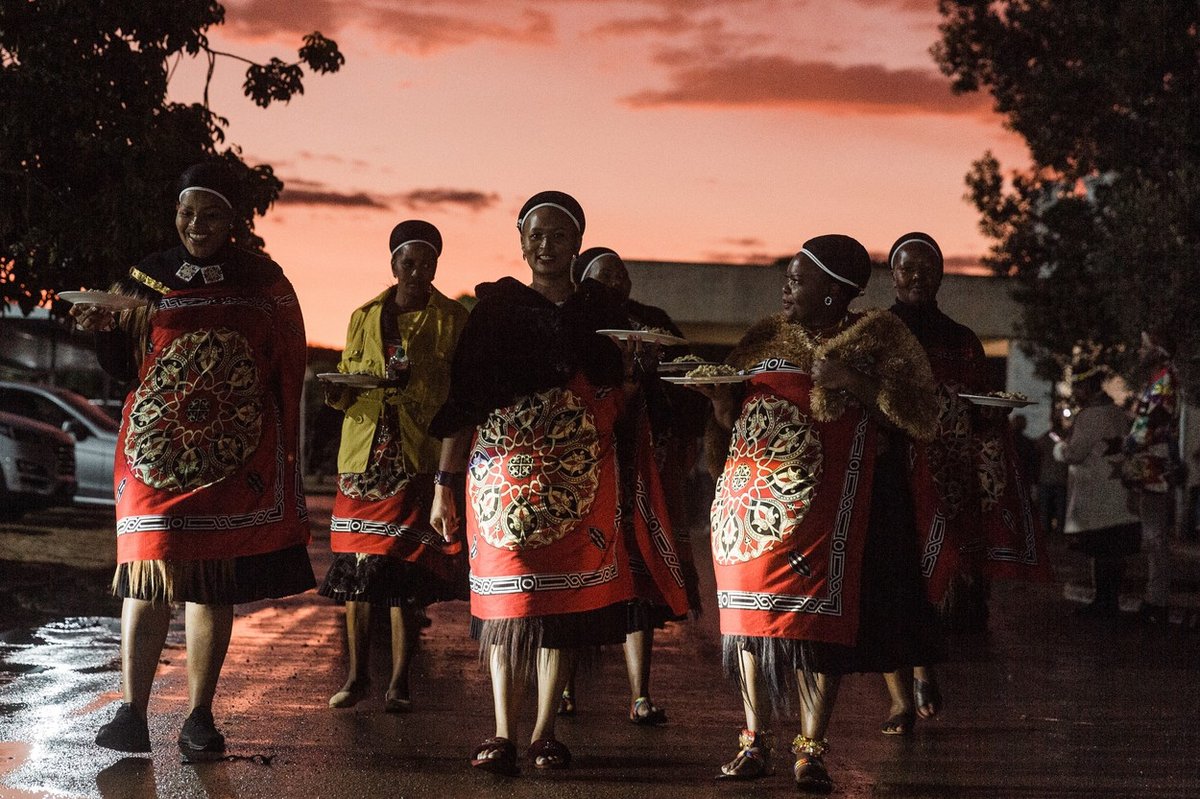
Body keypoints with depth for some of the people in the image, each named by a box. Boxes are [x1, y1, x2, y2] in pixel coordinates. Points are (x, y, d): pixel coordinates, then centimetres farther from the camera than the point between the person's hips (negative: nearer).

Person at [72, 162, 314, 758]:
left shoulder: (262, 280, 6)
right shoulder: (147, 278, 8)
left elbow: (287, 368, 7)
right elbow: (125, 368, 9)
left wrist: (281, 447, 1)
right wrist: (103, 329, -11)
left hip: (235, 454, 0)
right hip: (157, 443, 0)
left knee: (213, 580, 1)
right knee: (149, 571, -9)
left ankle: (199, 719, 4)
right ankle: (132, 713, -9)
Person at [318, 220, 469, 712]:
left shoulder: (452, 319, 5)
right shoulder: (365, 317, 14)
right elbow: (346, 385, 19)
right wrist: (337, 391, -5)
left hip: (419, 457, -3)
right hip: (362, 457, 3)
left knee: (408, 577, -5)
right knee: (355, 571, 2)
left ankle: (399, 683, 1)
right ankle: (357, 675, 13)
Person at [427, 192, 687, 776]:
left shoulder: (600, 310, 10)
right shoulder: (494, 307, 6)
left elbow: (616, 403, 11)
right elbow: (462, 403, 4)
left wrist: (628, 370, -11)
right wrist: (444, 485, -1)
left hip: (577, 480, 1)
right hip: (503, 475, -1)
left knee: (564, 600, 1)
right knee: (506, 602, -4)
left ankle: (545, 733, 8)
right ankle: (503, 735, -2)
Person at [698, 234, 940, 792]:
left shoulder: (877, 339, 2)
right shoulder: (768, 338, 16)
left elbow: (915, 419, -6)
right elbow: (735, 421, 19)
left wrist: (855, 384, -16)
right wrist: (716, 392, -2)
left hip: (820, 509, -5)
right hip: (750, 504, 5)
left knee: (816, 624, -6)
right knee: (750, 617, 5)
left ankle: (811, 750, 1)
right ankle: (755, 743, 14)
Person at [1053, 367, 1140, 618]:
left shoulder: (1091, 415, -13)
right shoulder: (1117, 413, 14)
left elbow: (1075, 453, -16)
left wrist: (1060, 447, 5)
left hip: (1096, 498, -9)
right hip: (1118, 496, 9)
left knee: (1101, 552, -6)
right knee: (1115, 552, 10)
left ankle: (1104, 602, -4)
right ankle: (1111, 601, 15)